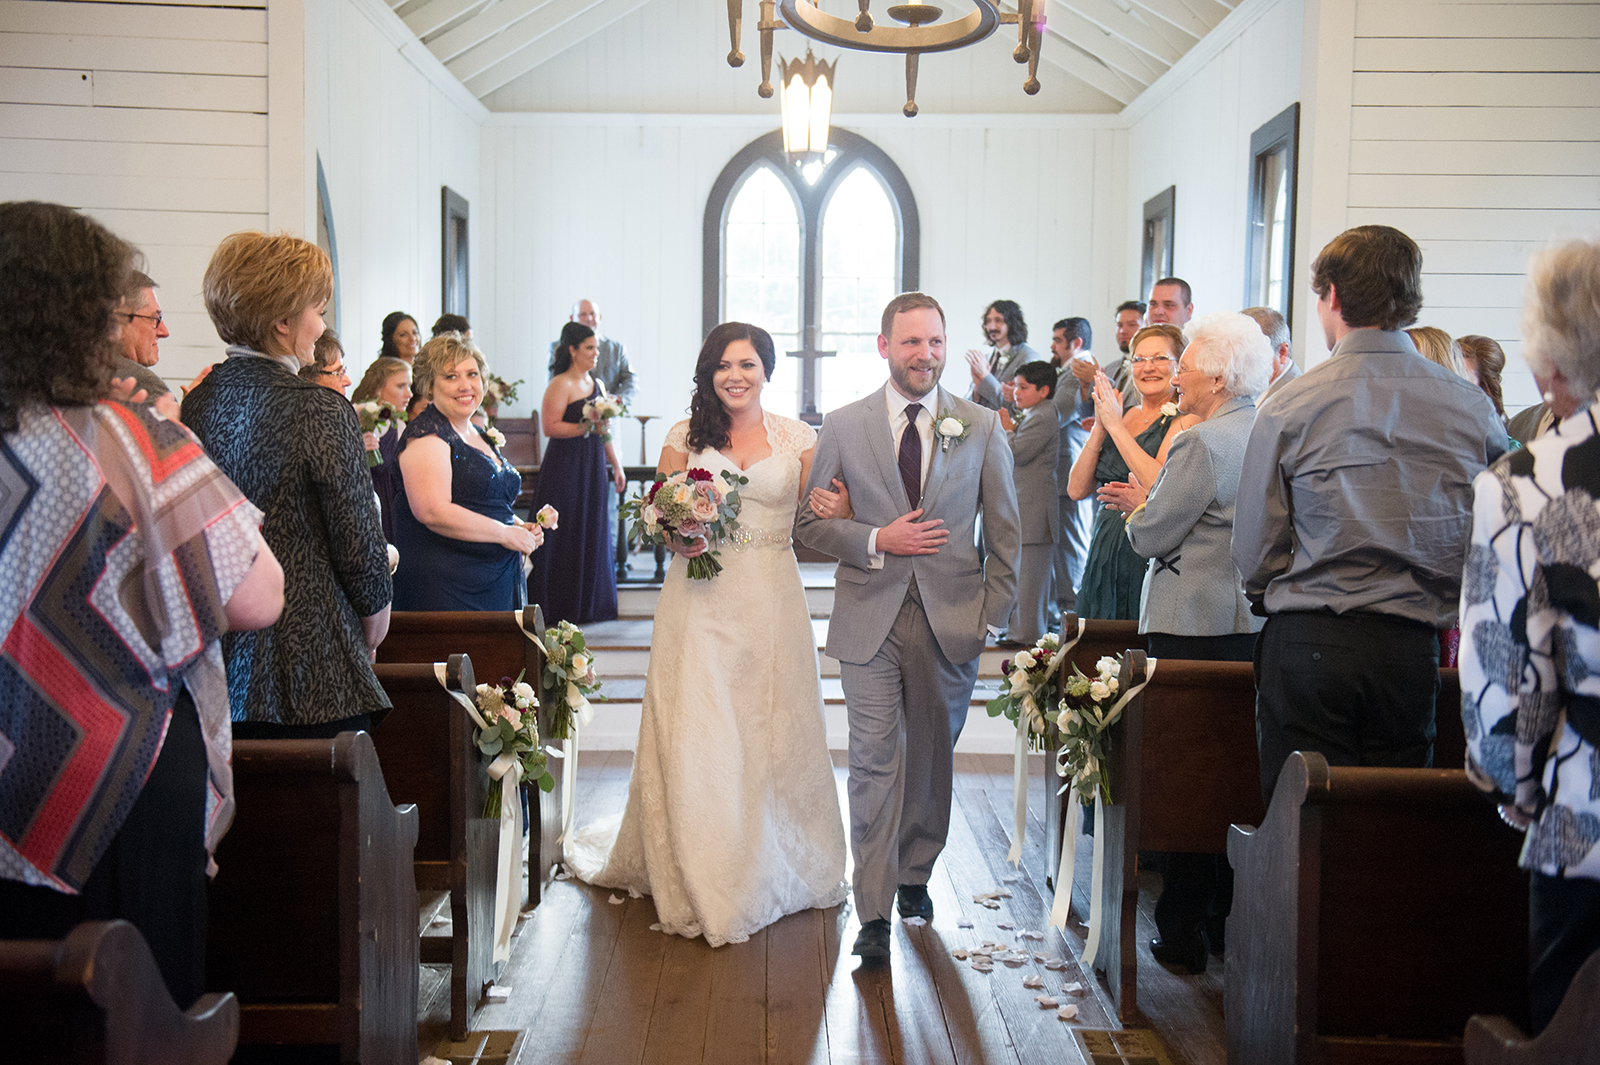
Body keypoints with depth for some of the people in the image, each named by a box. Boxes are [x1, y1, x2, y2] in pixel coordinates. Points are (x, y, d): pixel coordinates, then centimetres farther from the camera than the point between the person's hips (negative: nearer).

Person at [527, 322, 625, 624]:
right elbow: (549, 426, -17)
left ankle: (589, 604, 19)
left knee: (592, 533, 10)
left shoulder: (597, 384, 14)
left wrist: (615, 464, 18)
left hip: (593, 468, 7)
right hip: (565, 467, -7)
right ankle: (559, 607, 4)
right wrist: (586, 428, -23)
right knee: (565, 534, -3)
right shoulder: (560, 384, -9)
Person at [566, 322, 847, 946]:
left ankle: (774, 868, 25)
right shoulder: (686, 437, 6)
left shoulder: (798, 438, 7)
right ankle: (702, 884, 10)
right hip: (701, 602, -1)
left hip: (772, 601, 1)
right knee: (695, 737, -2)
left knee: (773, 734, 6)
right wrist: (677, 537, -12)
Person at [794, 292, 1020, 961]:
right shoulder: (843, 427, 1)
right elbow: (809, 522, 3)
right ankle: (874, 911, 5)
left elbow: (1004, 533, 7)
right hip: (870, 617, -1)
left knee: (932, 756, 14)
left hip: (951, 619, 1)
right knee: (875, 762, -2)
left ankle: (915, 872, 36)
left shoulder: (982, 429, 3)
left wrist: (994, 618, 1)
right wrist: (877, 541, -12)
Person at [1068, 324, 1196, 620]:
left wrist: (1116, 426, -15)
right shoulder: (1122, 415, 13)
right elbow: (1077, 490, 6)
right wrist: (1100, 427, -4)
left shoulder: (1185, 420, -6)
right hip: (1105, 558, 6)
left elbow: (1163, 488, -22)